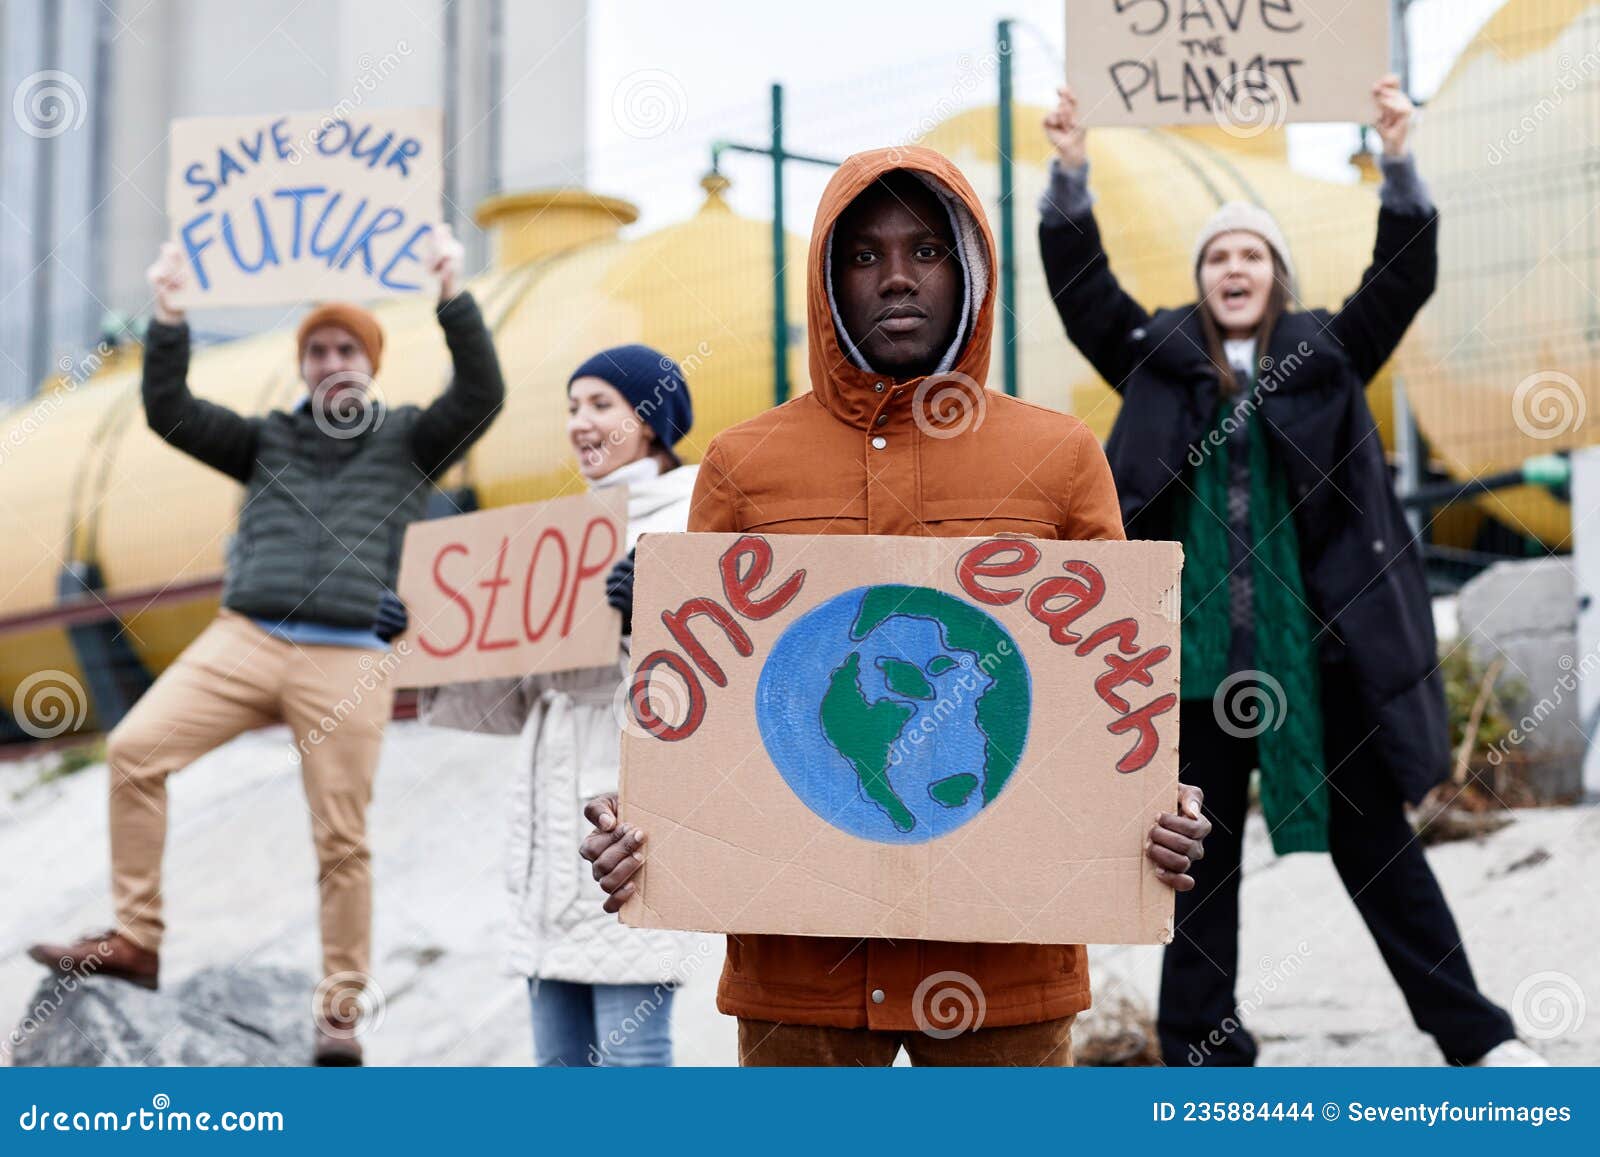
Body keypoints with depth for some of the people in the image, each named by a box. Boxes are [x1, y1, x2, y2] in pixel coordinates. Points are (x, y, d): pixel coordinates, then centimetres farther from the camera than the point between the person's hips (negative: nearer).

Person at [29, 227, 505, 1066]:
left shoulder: (405, 440, 13)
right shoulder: (269, 440, 20)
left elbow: (481, 396, -2)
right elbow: (170, 414, 11)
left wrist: (453, 296, -11)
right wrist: (168, 319, 1)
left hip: (346, 662, -2)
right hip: (242, 642, 3)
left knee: (341, 839, -4)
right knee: (134, 750, -14)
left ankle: (340, 1012, 5)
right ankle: (135, 939, -6)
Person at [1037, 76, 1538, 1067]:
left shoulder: (1325, 354, 6)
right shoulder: (1160, 358, 7)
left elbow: (1404, 279, -3)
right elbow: (1081, 285, 0)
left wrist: (1400, 166, -18)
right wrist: (1070, 177, -14)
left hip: (1317, 652, -1)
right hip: (1197, 658, 1)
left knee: (1375, 843, 6)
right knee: (1202, 862, 10)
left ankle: (1475, 1037, 14)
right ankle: (1202, 1051, 20)